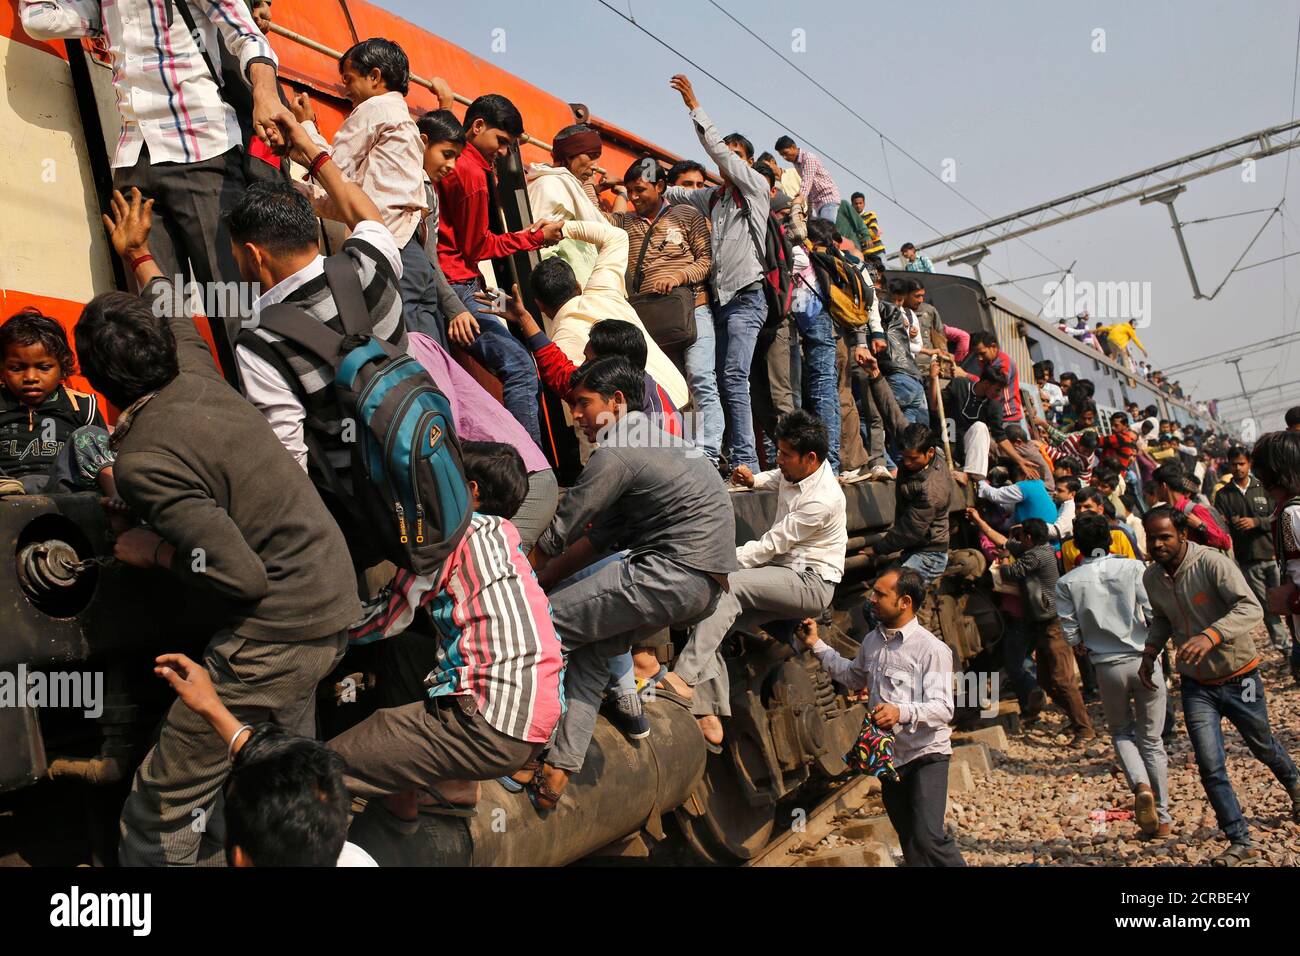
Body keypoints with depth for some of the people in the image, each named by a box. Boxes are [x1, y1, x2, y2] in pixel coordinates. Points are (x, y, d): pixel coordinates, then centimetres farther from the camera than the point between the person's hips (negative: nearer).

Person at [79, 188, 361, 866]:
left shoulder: (144, 459, -21)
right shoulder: (196, 375, 2)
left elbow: (242, 575, -24)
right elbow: (172, 310, 27)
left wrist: (154, 551, -8)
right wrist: (139, 255, 45)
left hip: (280, 629, -9)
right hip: (338, 598, 9)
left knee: (167, 794, 1)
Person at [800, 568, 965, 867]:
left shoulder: (931, 649, -17)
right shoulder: (871, 641, 6)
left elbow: (943, 708, -24)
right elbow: (852, 676, 24)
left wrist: (902, 712, -40)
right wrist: (817, 646, 16)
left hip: (926, 755, -7)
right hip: (888, 755, 7)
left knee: (928, 837, -20)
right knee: (909, 842, 17)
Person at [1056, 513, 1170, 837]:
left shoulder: (1067, 583, -4)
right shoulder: (1132, 567, -5)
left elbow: (1071, 637, -5)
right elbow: (1155, 614, -10)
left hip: (1108, 667, 0)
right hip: (1145, 661, 0)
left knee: (1122, 733, 21)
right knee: (1151, 740, 14)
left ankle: (1141, 785, -5)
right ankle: (1163, 817, 18)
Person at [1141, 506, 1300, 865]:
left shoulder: (1212, 563, -23)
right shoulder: (1151, 578, -5)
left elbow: (1251, 609, -34)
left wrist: (1211, 635, -49)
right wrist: (1150, 650, -2)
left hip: (1239, 677, -3)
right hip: (1196, 685, 3)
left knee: (1263, 746, 20)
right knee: (1210, 766, -4)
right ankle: (1240, 842, 11)